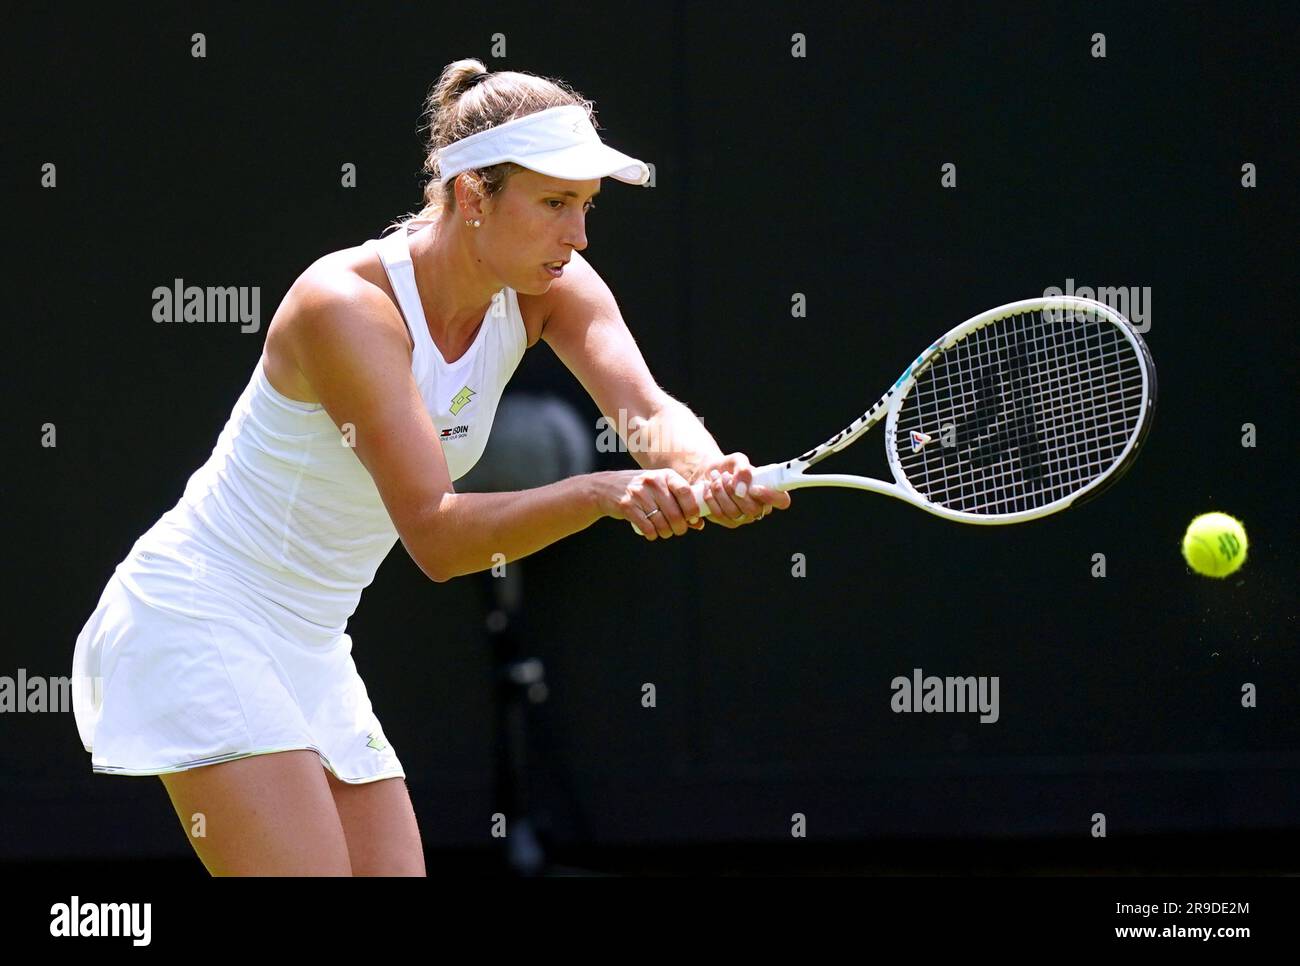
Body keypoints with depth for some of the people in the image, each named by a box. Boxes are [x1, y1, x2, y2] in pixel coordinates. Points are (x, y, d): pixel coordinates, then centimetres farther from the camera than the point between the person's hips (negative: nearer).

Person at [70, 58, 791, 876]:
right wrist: (600, 493, -45)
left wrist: (710, 472, -43)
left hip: (310, 649, 8)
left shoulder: (553, 289, -3)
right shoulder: (346, 304, -24)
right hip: (193, 625, -8)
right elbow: (434, 534, -31)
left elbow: (650, 409, -20)